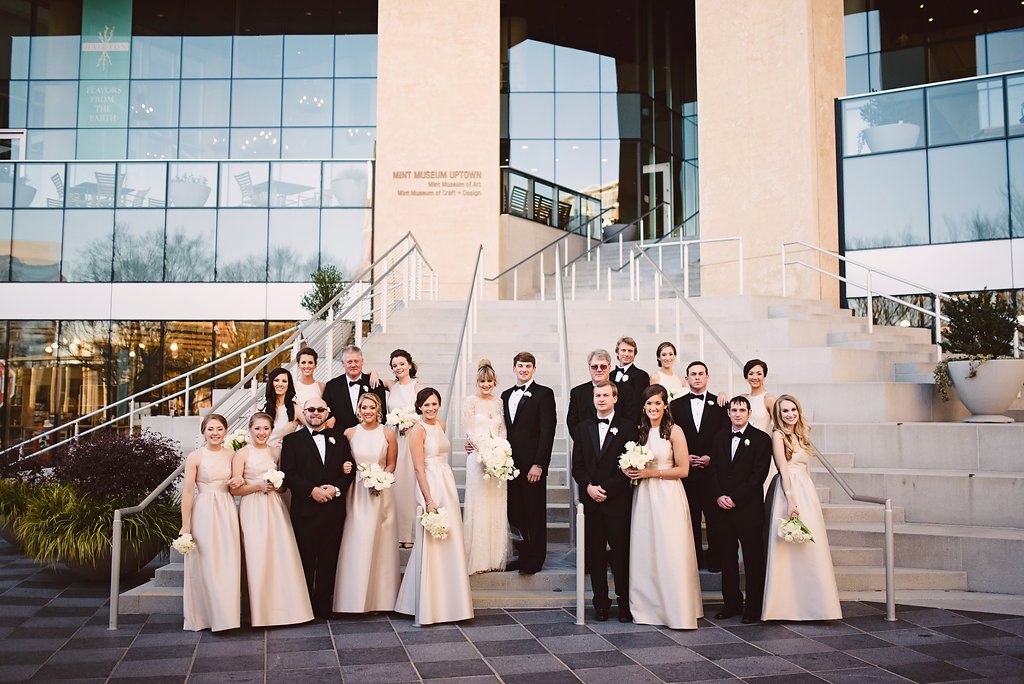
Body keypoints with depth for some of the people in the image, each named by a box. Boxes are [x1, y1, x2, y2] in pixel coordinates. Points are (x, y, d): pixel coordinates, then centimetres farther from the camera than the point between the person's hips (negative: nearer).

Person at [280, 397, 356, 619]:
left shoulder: (339, 438, 13)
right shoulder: (292, 440, 5)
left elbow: (350, 469, 9)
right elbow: (288, 474, -4)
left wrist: (336, 488, -9)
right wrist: (312, 490, -15)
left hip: (334, 509, 2)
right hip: (305, 510, -2)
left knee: (329, 560, 6)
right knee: (306, 560, 3)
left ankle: (324, 606, 15)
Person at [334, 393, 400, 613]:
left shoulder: (388, 434, 1)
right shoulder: (350, 433, 4)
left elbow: (391, 464, 6)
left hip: (381, 492, -1)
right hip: (356, 492, 1)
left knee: (379, 543, 3)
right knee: (355, 543, 0)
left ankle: (380, 597, 13)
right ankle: (354, 597, 9)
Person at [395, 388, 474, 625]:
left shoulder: (441, 424, 11)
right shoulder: (418, 430, -11)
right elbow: (419, 468, -15)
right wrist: (429, 500, -18)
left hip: (448, 483, 8)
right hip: (430, 487, -8)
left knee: (451, 542, 11)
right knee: (432, 544, -3)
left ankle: (448, 600, 22)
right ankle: (429, 606, 7)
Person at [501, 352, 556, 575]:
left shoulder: (544, 394, -4)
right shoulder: (506, 395, 15)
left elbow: (547, 431, -10)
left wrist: (539, 464, -15)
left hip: (532, 464, -5)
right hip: (511, 464, 6)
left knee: (535, 514, 3)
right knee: (515, 513, 8)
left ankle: (535, 559, 14)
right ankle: (523, 555, 21)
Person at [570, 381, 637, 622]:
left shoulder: (628, 427, 1)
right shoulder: (584, 428, 13)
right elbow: (577, 465, 10)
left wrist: (606, 488, -11)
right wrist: (589, 486, -7)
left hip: (618, 500, -3)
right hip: (591, 500, 3)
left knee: (621, 552, 0)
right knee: (595, 553, 5)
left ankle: (624, 601, 11)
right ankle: (601, 602, 14)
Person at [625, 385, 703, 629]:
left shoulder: (674, 431, -5)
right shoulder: (640, 431, 11)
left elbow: (683, 470, -8)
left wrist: (651, 473, -13)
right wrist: (631, 470, -1)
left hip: (668, 497, -5)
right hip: (644, 497, 5)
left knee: (670, 553, -4)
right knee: (645, 552, 5)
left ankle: (676, 610, 5)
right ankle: (649, 607, 15)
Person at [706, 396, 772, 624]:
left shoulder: (761, 439, -3)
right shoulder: (720, 438, 12)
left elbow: (759, 474, -10)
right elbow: (713, 470, 9)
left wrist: (735, 498, -14)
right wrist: (719, 496, -6)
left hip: (749, 508, -4)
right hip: (723, 508, 4)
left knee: (753, 560, 2)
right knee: (727, 558, 9)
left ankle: (754, 607, 10)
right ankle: (732, 603, 20)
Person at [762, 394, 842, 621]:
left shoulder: (799, 436, 19)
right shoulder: (778, 435, -5)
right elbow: (783, 470, -13)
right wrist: (790, 500, -21)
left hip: (807, 492, 8)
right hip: (789, 492, -8)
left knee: (810, 549, 8)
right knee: (789, 550, -5)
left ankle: (809, 603, 15)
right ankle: (787, 605, 0)